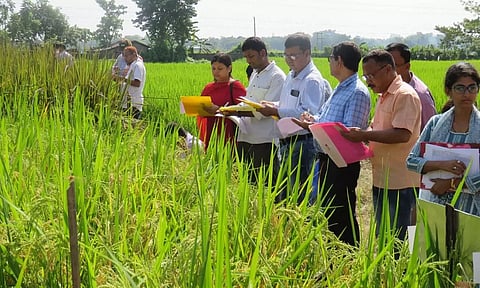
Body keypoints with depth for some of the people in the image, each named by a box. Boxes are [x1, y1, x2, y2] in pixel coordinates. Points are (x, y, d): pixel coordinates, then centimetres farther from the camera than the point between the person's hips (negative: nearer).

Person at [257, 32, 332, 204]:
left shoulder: (313, 80, -15)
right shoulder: (290, 77, 15)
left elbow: (309, 115, -25)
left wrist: (276, 112, -25)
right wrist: (273, 107, 4)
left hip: (303, 143, -9)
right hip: (286, 143, 10)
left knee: (298, 199, -3)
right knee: (281, 197, 15)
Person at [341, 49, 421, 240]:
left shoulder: (405, 95, -14)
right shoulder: (383, 96, 18)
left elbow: (402, 134, -24)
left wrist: (364, 135, -23)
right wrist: (358, 134, 2)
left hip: (400, 182, -10)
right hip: (381, 179, 10)